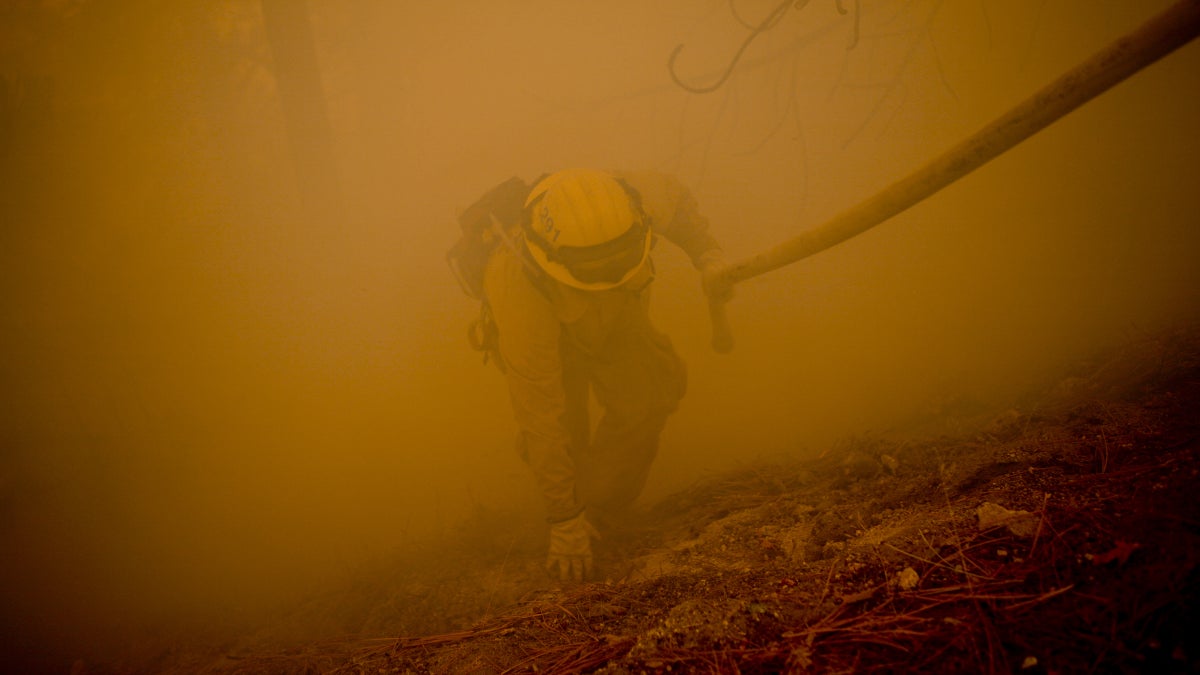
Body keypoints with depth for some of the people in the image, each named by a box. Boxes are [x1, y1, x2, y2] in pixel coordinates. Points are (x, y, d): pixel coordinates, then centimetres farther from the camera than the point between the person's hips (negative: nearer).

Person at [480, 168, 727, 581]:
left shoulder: (634, 198, -37)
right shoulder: (518, 289, -46)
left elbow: (677, 202, -8)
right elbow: (540, 413, -41)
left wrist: (708, 256, -22)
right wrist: (564, 523, -36)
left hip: (616, 317, 3)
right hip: (545, 334, -3)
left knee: (651, 395, -19)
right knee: (560, 439, -16)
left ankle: (598, 513, 0)